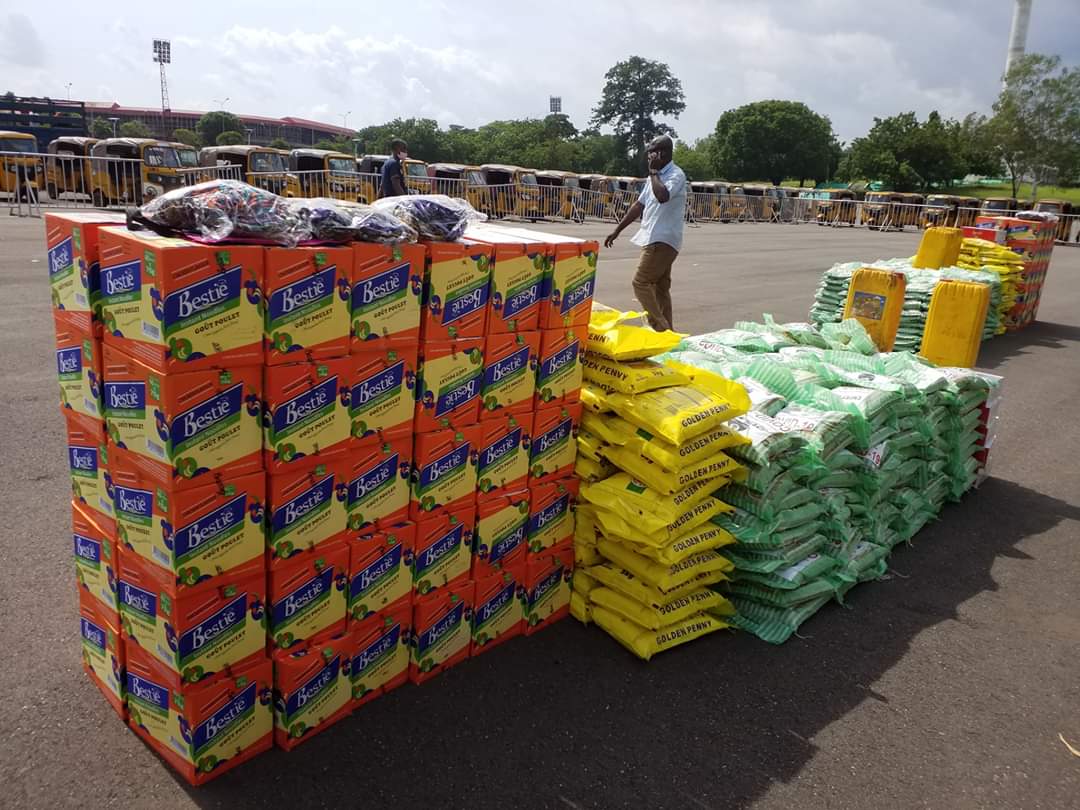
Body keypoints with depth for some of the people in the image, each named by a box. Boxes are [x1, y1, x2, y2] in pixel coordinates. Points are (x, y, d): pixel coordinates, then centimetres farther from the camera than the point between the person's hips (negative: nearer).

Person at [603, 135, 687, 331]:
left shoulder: (676, 175, -12)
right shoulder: (657, 176, 17)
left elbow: (663, 196, -33)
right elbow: (639, 205, 21)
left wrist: (653, 172, -17)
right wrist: (617, 230, 20)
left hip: (663, 240, -9)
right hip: (655, 239, 9)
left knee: (641, 282, -12)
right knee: (660, 287, 10)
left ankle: (660, 328, -9)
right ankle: (665, 330, 14)